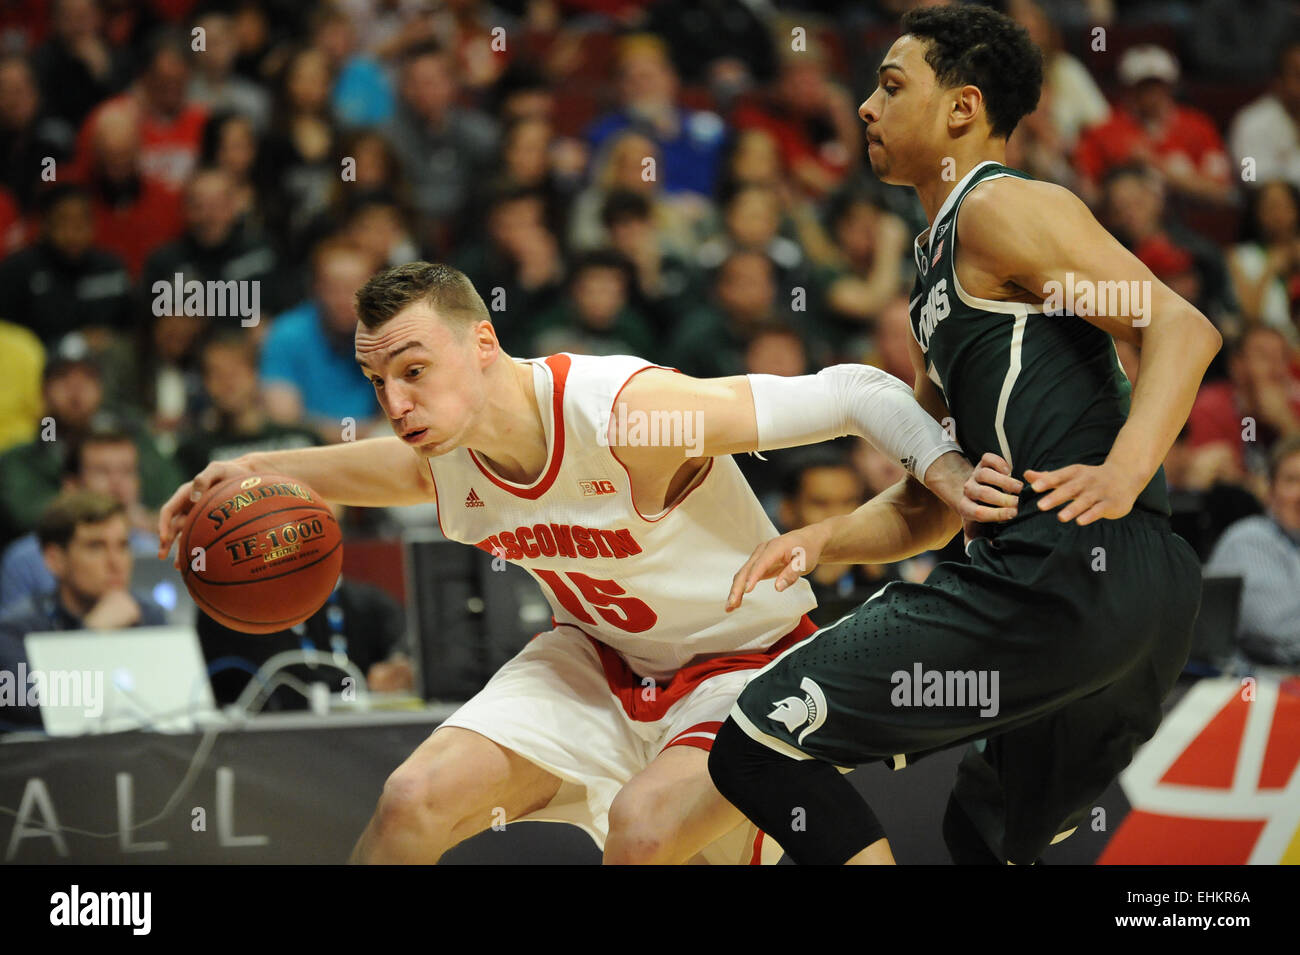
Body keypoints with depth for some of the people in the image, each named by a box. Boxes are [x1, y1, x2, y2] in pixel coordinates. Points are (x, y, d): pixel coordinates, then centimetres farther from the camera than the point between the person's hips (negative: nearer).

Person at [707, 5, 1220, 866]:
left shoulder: (1000, 208, -2)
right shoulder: (937, 267, 28)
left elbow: (1183, 328, -14)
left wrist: (1121, 476, -28)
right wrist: (823, 541, 9)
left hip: (1072, 571, -10)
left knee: (761, 744, -11)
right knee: (989, 833, 29)